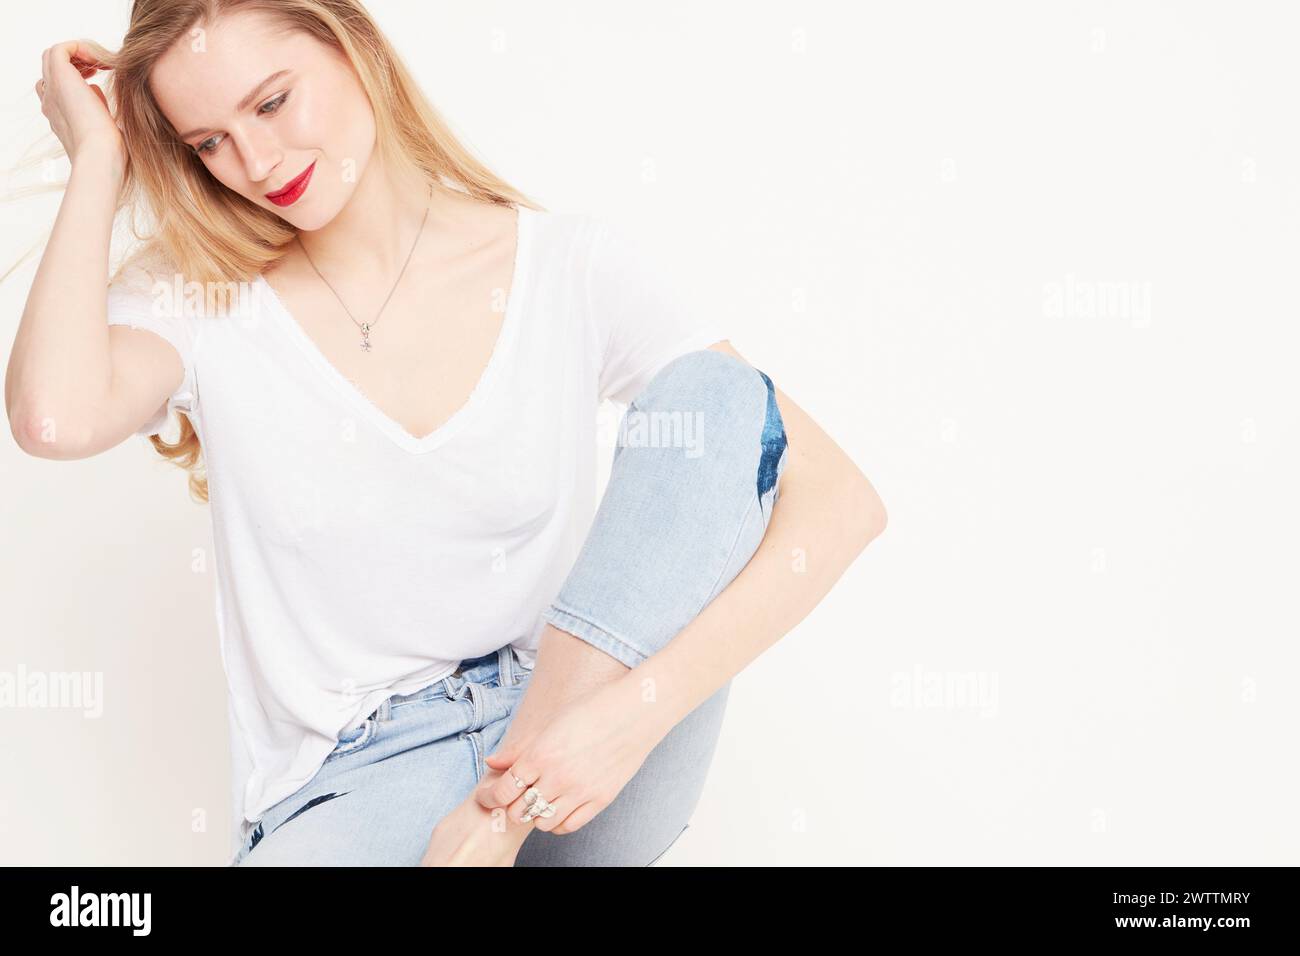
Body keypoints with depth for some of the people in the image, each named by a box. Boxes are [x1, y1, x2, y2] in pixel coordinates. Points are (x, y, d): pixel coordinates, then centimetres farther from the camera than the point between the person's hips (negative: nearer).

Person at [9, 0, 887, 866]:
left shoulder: (573, 268, -2)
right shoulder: (196, 298, 1)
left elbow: (842, 502, -11)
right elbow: (55, 419, -24)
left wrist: (636, 708, -24)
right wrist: (98, 161, -9)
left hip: (562, 729, 3)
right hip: (352, 784, -2)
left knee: (718, 397, -18)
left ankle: (496, 828, -20)